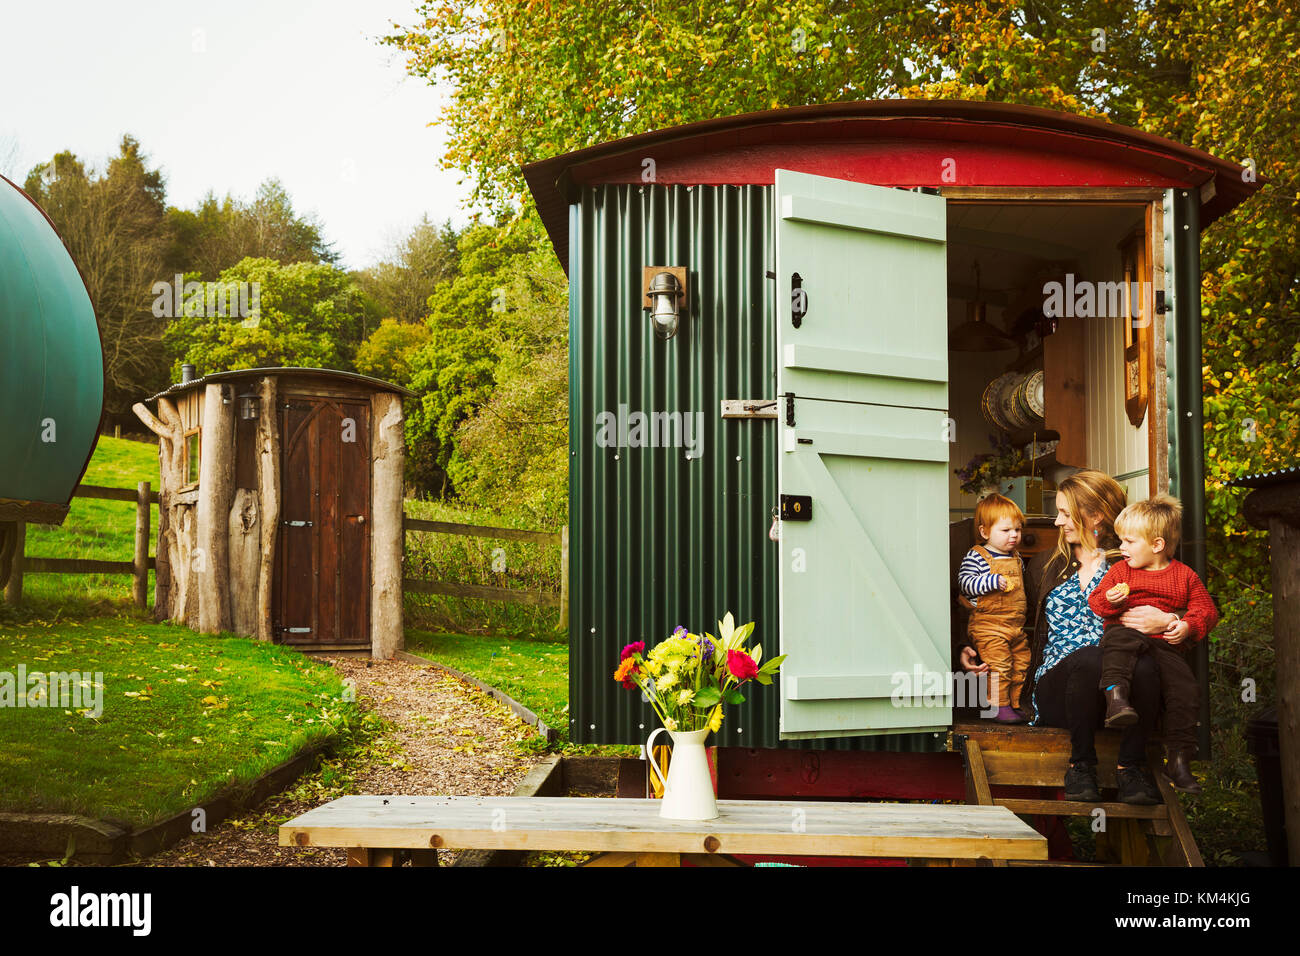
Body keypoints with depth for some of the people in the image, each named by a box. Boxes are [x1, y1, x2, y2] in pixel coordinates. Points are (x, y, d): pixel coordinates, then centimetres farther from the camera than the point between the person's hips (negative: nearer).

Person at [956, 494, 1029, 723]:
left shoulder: (1016, 558, 15)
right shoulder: (975, 556, -7)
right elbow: (965, 583, -17)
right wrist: (994, 581, -24)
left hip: (1016, 625, 7)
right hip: (989, 626, -7)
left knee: (1022, 666, 8)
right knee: (999, 666, -14)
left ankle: (1018, 705, 18)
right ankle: (1000, 707, -8)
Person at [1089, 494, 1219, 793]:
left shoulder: (1185, 576, 13)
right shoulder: (1120, 570, 16)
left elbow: (1207, 610, 13)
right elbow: (1096, 600, 13)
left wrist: (1188, 626, -7)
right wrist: (1110, 600, -11)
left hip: (1166, 644, 1)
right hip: (1127, 632, -1)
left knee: (1185, 687, -19)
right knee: (1119, 639, -38)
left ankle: (1179, 758, -12)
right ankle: (1115, 696, -57)